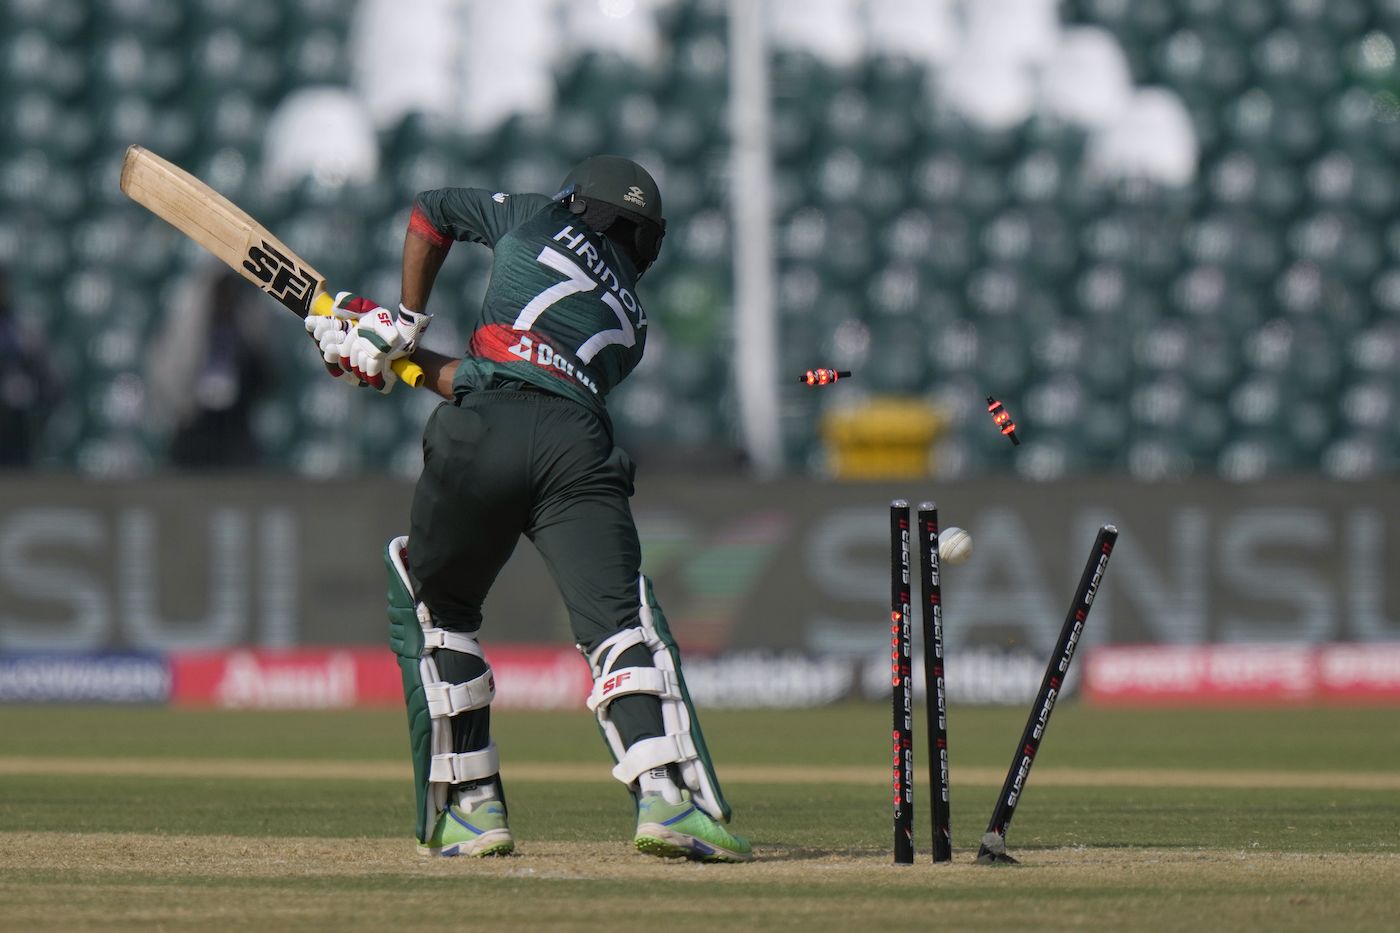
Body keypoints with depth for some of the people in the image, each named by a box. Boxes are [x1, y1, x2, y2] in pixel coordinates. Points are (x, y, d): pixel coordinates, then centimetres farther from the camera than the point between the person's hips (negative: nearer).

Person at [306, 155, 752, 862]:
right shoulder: (630, 321, 31)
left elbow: (432, 211, 42)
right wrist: (403, 355, 38)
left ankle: (468, 807, 13)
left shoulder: (543, 219, 27)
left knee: (430, 608, 19)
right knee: (621, 622, -10)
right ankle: (668, 796, -33)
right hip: (578, 446, 1)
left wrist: (402, 324, 45)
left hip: (481, 433, -1)